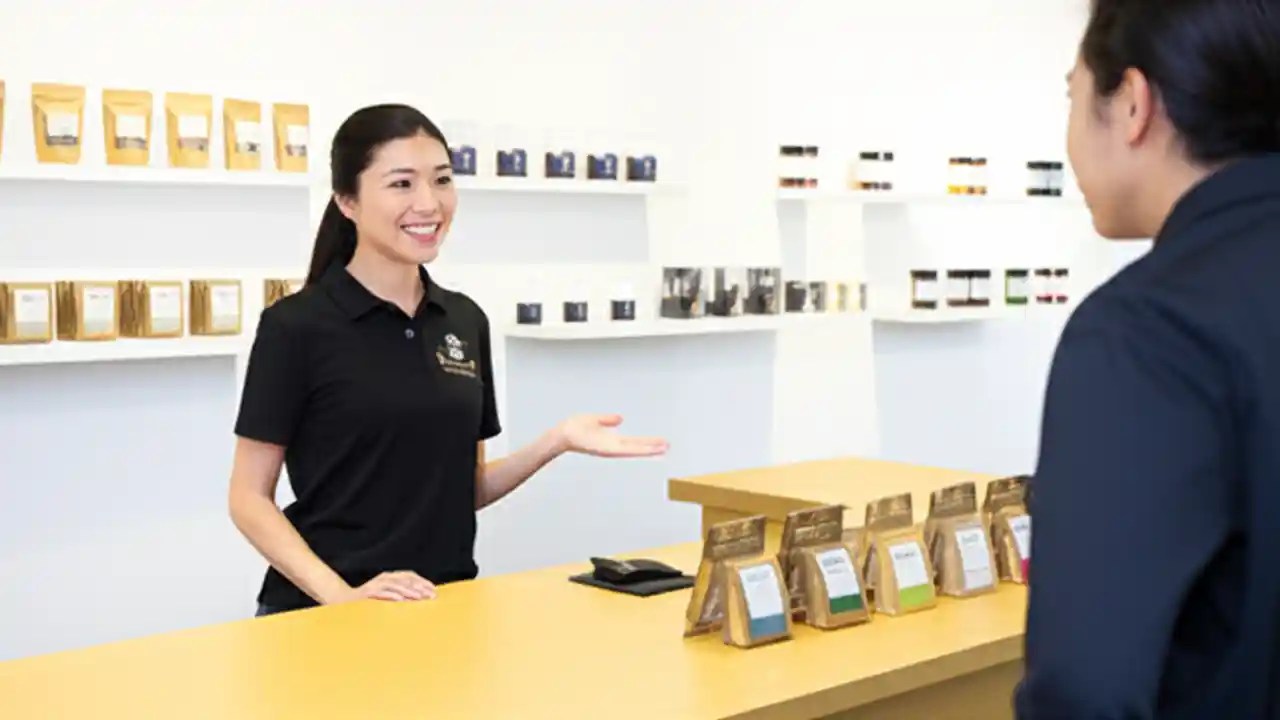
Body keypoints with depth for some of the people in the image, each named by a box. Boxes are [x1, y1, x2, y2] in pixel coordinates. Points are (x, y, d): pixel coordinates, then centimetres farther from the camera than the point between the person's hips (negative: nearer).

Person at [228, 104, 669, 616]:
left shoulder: (466, 320, 5)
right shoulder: (296, 326, -10)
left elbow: (464, 488, 10)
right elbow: (249, 498, -9)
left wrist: (556, 442, -5)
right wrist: (340, 594, -22)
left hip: (444, 606, 5)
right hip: (325, 611, -4)